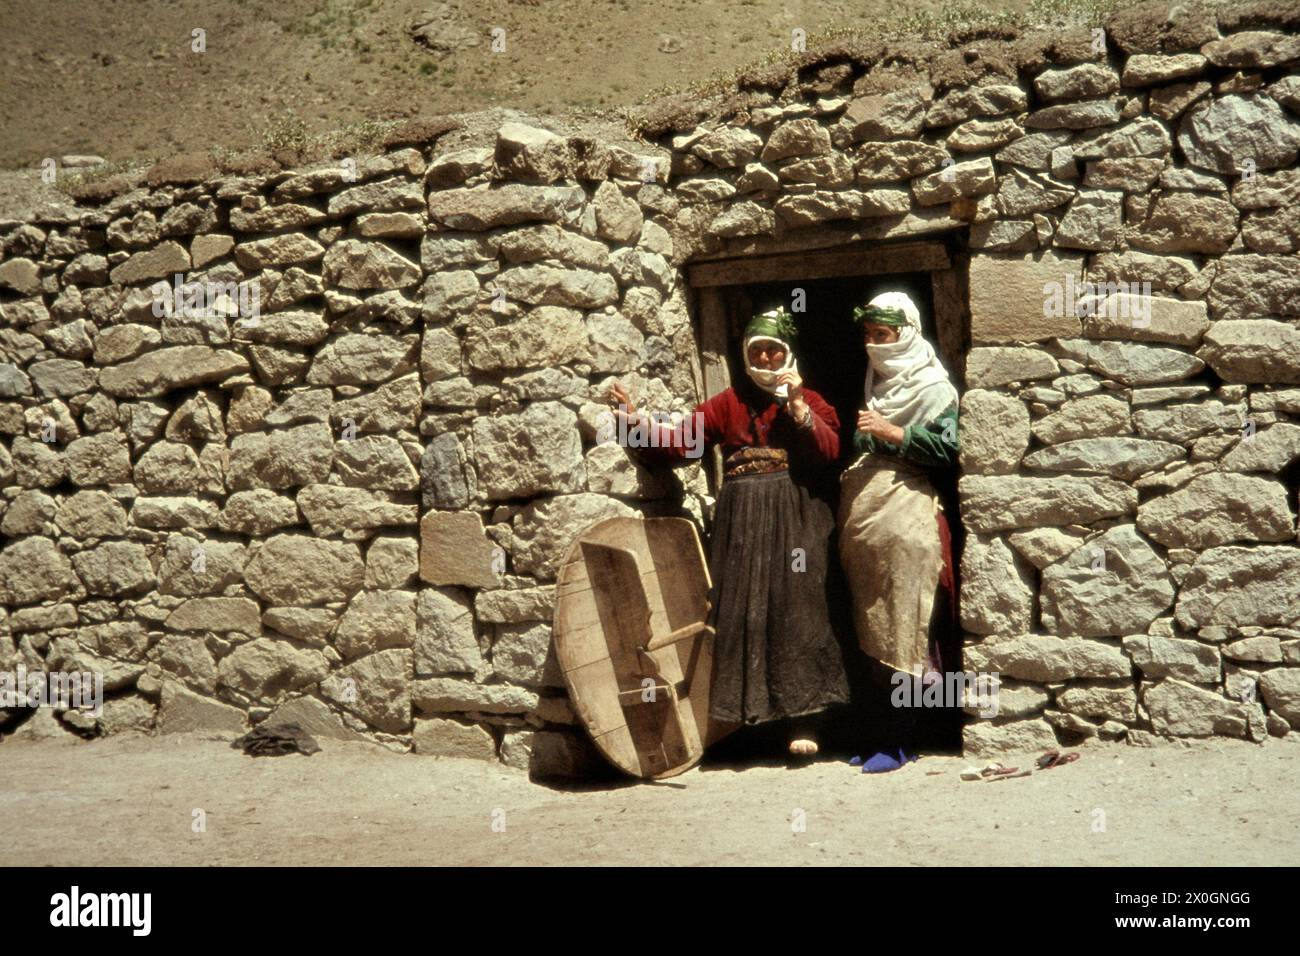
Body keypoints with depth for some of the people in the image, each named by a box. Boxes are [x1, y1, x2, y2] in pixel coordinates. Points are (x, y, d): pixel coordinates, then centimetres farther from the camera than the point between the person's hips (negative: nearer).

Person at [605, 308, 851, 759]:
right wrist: (637, 421, -9)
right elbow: (679, 442, 5)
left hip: (793, 518, -2)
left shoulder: (810, 401, 12)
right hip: (740, 519, 2)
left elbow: (829, 451, -4)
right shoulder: (728, 403, 15)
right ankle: (738, 711, 3)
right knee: (738, 612, -3)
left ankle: (801, 721, -7)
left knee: (794, 609, -8)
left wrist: (797, 404, -10)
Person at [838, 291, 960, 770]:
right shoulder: (874, 383, 21)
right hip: (861, 517, 8)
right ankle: (878, 729, 13)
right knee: (871, 631, 8)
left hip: (903, 517, -8)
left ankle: (902, 741, -5)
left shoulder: (932, 387, -1)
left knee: (902, 632, -8)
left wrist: (892, 433, -13)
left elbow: (945, 449, -11)